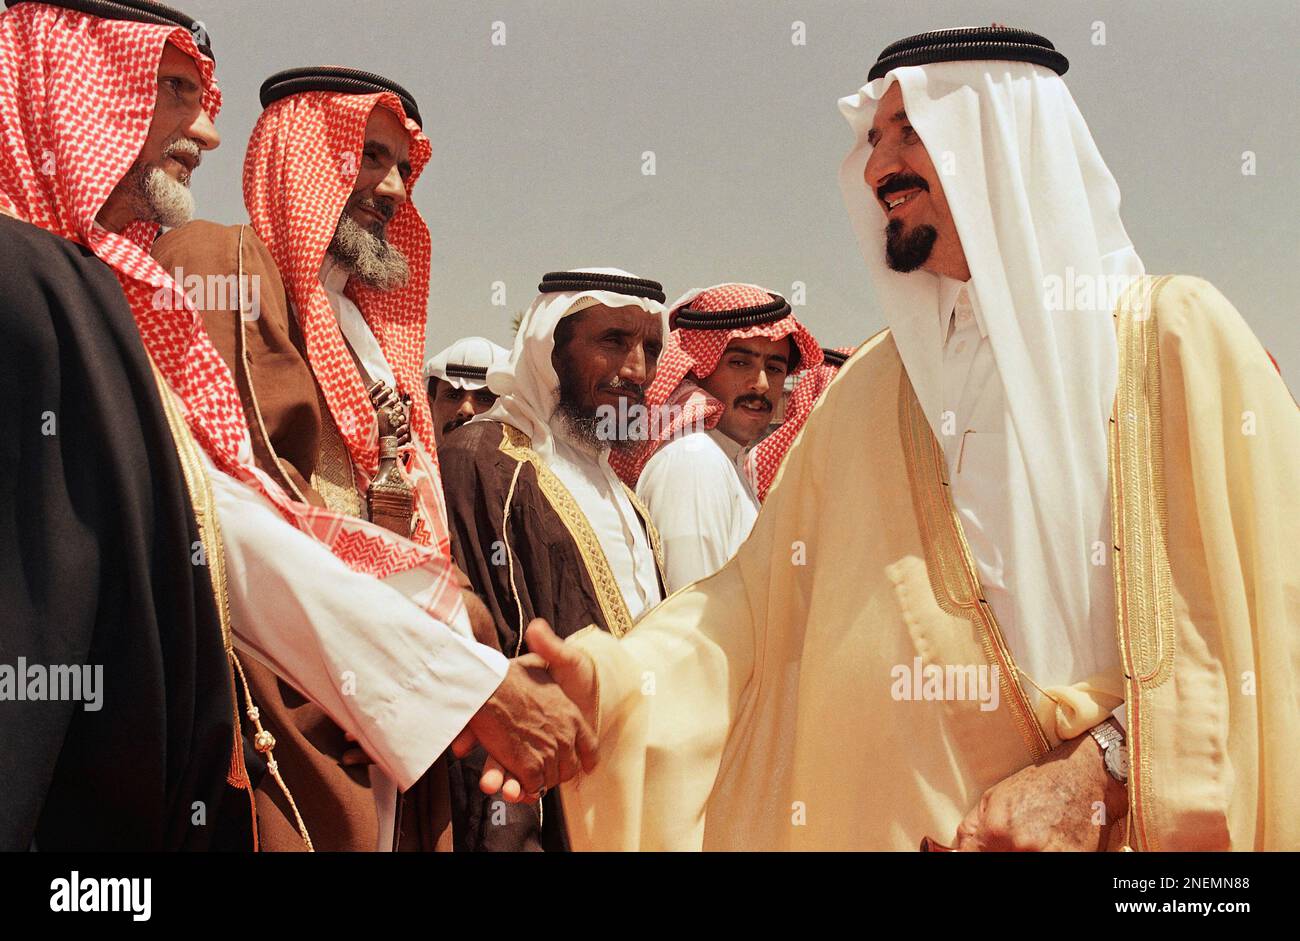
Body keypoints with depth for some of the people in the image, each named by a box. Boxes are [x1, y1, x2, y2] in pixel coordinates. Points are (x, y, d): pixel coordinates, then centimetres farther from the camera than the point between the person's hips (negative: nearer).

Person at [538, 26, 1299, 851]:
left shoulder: (1176, 336, -5)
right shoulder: (873, 388, 5)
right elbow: (764, 589, 0)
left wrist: (1102, 769, -20)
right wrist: (611, 679, -17)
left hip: (1139, 826, -3)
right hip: (909, 817, 3)